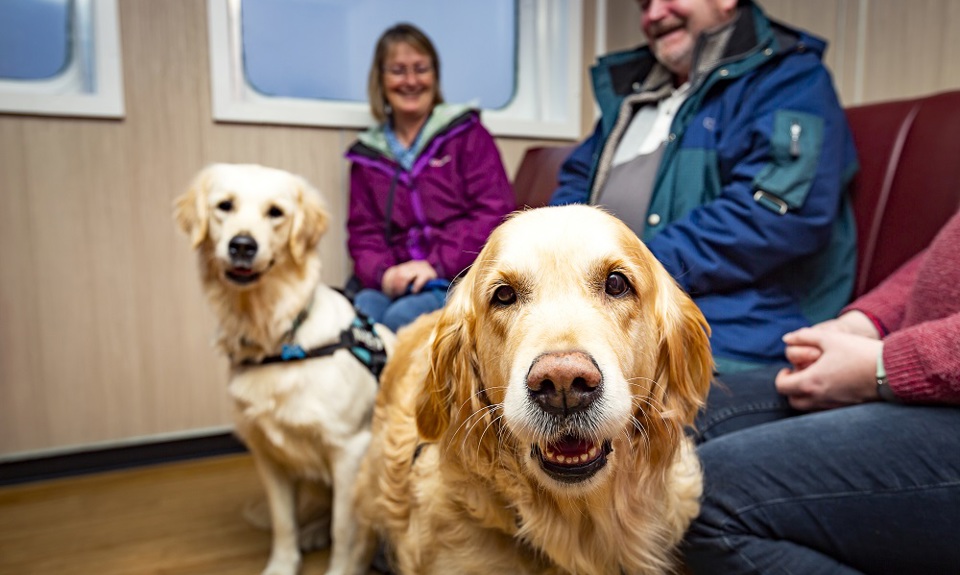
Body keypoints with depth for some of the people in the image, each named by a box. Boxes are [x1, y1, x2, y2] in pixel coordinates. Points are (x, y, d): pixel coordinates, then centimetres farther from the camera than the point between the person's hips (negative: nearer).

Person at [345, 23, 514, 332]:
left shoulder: (466, 133, 7)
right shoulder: (367, 155, 17)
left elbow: (494, 211, -3)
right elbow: (363, 232, 13)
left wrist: (436, 264, -13)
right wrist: (383, 272, -9)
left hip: (464, 277, -2)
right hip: (396, 285, 3)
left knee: (403, 317, -32)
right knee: (360, 312, -31)